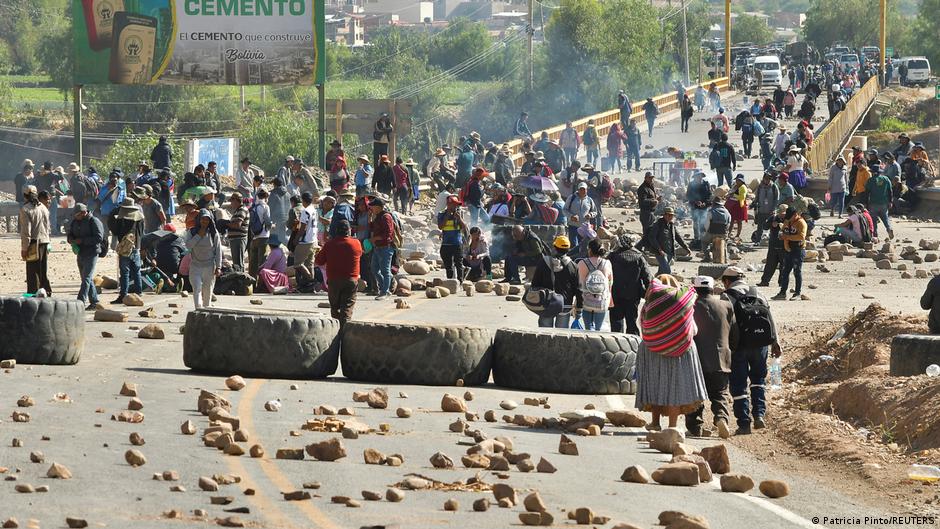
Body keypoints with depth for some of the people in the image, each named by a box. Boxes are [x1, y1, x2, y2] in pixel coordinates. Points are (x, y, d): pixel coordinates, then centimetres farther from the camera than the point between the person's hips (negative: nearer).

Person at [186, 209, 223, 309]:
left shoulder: (214, 233, 0)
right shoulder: (193, 232, 2)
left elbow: (218, 250, 0)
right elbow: (188, 245, -11)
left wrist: (218, 267, -5)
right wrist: (199, 235, -15)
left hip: (209, 266, 0)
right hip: (195, 265, 0)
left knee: (208, 291, 6)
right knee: (197, 288, -13)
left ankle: (207, 308, 20)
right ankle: (198, 308, -21)